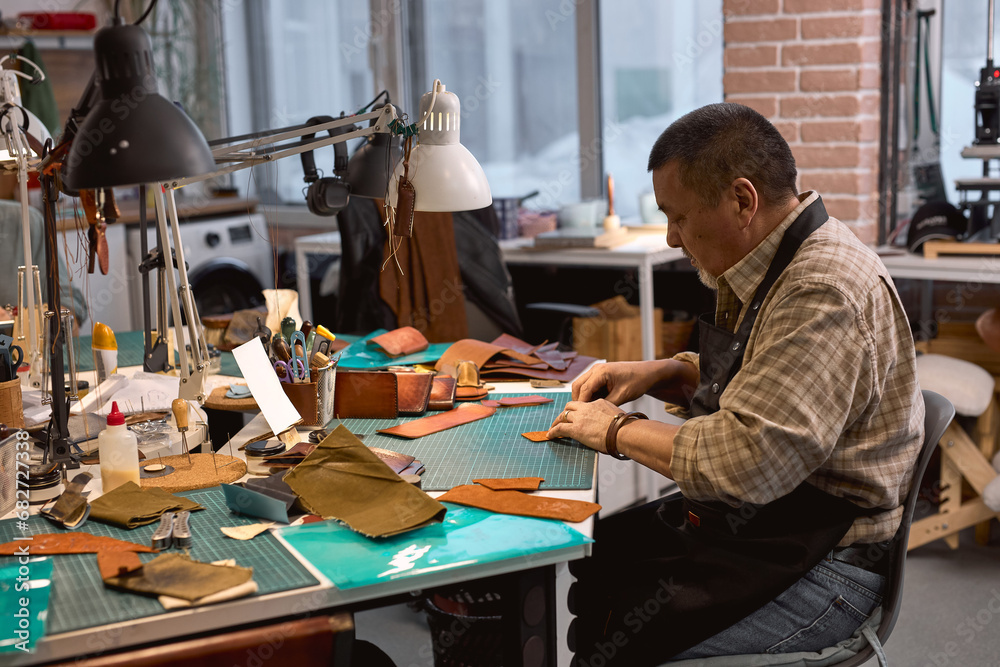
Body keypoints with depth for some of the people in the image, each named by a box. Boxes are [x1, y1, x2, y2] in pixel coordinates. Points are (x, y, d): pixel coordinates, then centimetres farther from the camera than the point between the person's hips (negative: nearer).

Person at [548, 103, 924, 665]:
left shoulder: (827, 295, -25)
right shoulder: (773, 266, 8)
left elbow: (750, 460, -32)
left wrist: (618, 432, -17)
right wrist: (660, 374, 5)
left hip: (816, 569, -10)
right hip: (740, 522, 10)